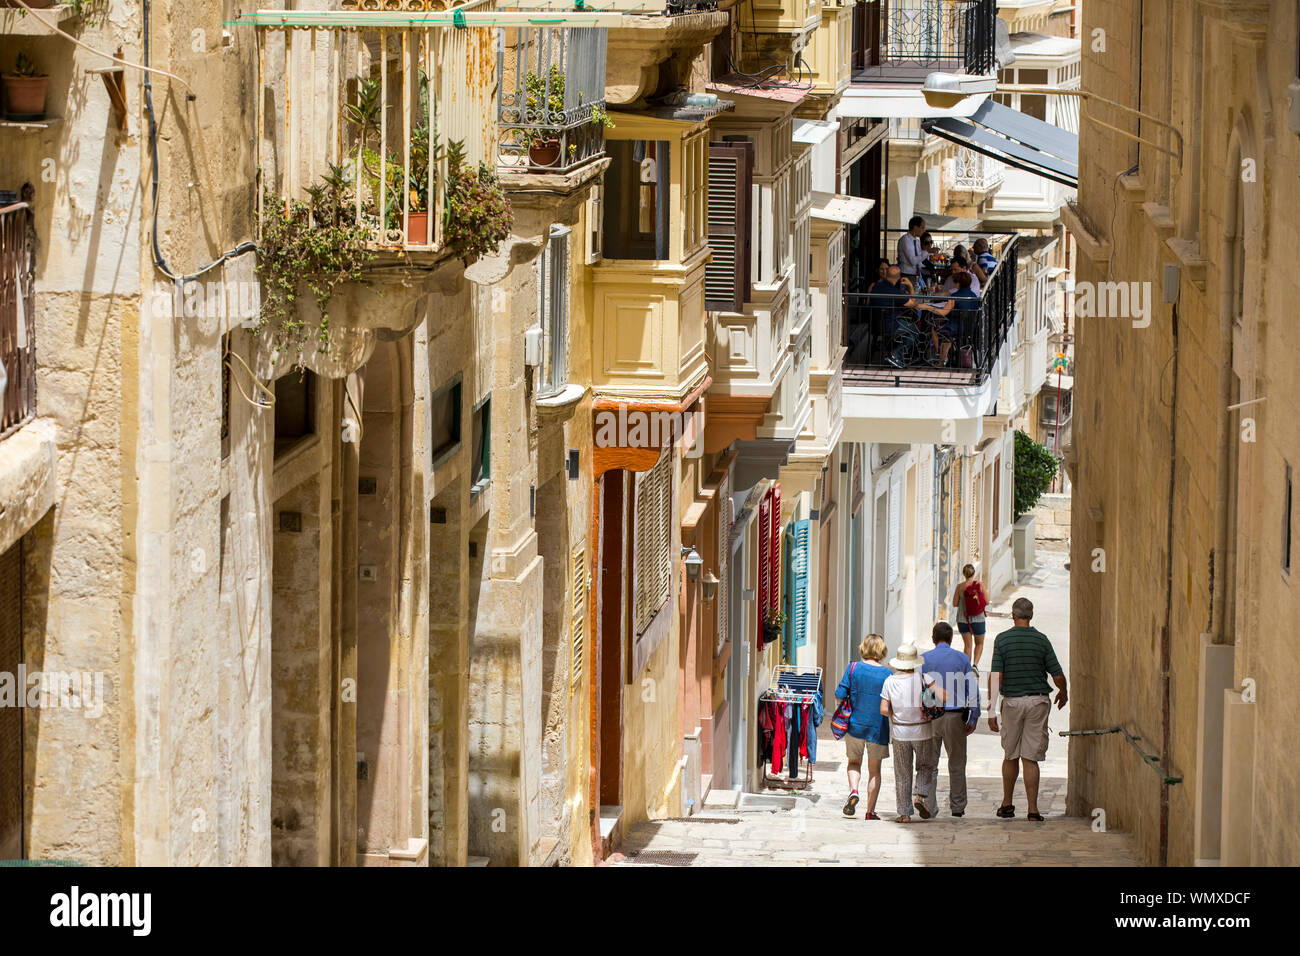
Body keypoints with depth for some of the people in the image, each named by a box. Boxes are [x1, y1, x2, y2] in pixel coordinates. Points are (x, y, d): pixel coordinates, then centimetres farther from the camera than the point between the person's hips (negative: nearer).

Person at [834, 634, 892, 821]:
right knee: (874, 769, 11)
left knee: (854, 762, 20)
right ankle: (870, 811, 9)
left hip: (855, 725, 1)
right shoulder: (887, 674, -7)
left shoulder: (853, 669, -6)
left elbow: (839, 695, -6)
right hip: (878, 727, -1)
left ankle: (853, 790, -8)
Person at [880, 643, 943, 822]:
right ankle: (922, 797, -3)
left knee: (902, 774, 10)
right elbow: (942, 695, -18)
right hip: (922, 732, -1)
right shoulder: (922, 677, -11)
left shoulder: (890, 681, -6)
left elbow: (884, 709, -7)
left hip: (899, 733, 1)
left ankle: (904, 813, 9)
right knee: (928, 767, 19)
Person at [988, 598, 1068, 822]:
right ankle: (1033, 810, -6)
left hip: (1012, 702, 0)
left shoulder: (1002, 640, -4)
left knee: (1010, 755, 16)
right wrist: (1063, 693, 20)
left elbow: (995, 675, -11)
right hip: (1038, 701, 0)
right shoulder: (1041, 640, -3)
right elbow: (1058, 676, -2)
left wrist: (992, 709, -10)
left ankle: (1007, 805, 25)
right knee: (1030, 758, 0)